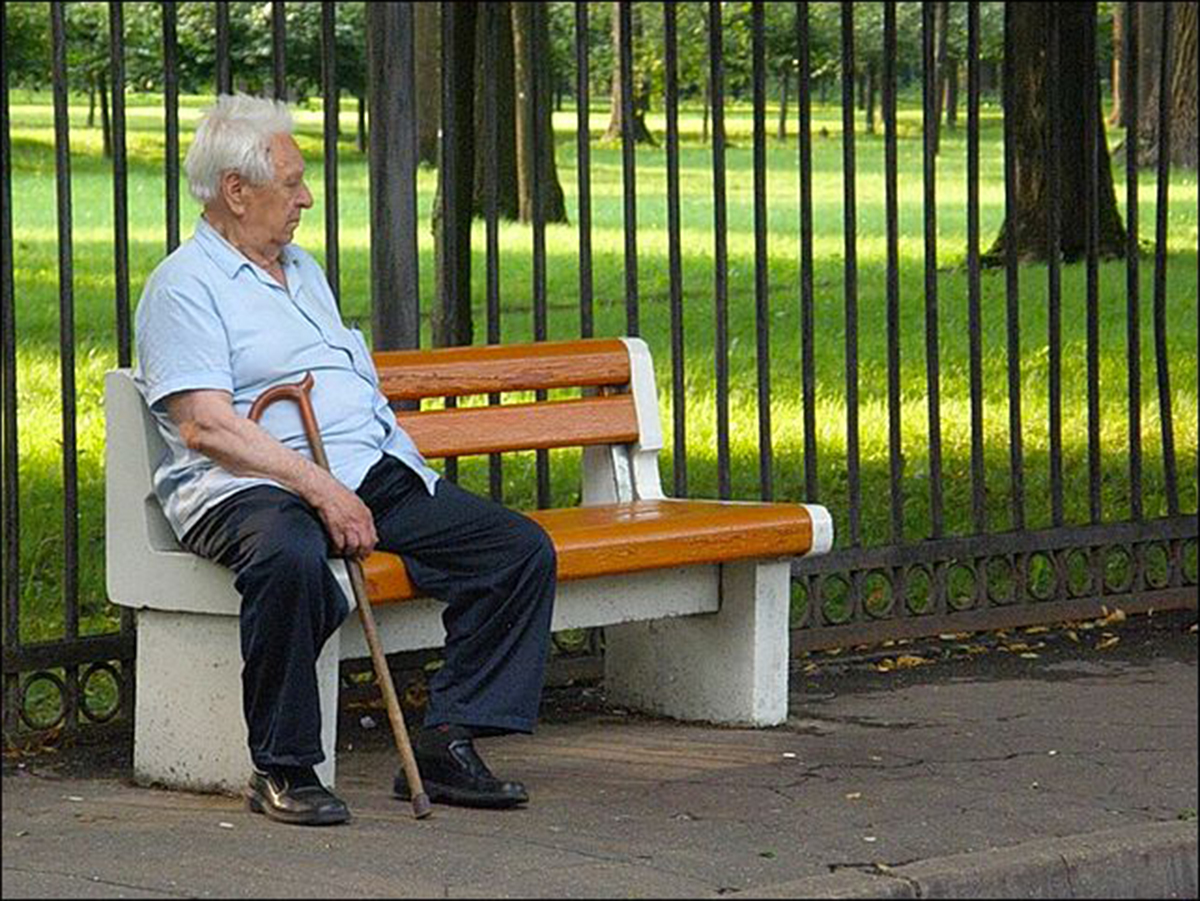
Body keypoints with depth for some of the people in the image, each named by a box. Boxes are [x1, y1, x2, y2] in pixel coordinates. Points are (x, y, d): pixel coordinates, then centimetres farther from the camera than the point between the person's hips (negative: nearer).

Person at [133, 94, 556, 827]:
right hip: (252, 488, -8)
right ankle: (283, 769, -27)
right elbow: (205, 425, -14)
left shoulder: (304, 271, 27)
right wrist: (319, 489, -21)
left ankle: (449, 741, -8)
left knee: (524, 548, -8)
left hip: (376, 475, 8)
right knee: (292, 558, -43)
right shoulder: (185, 285, -1)